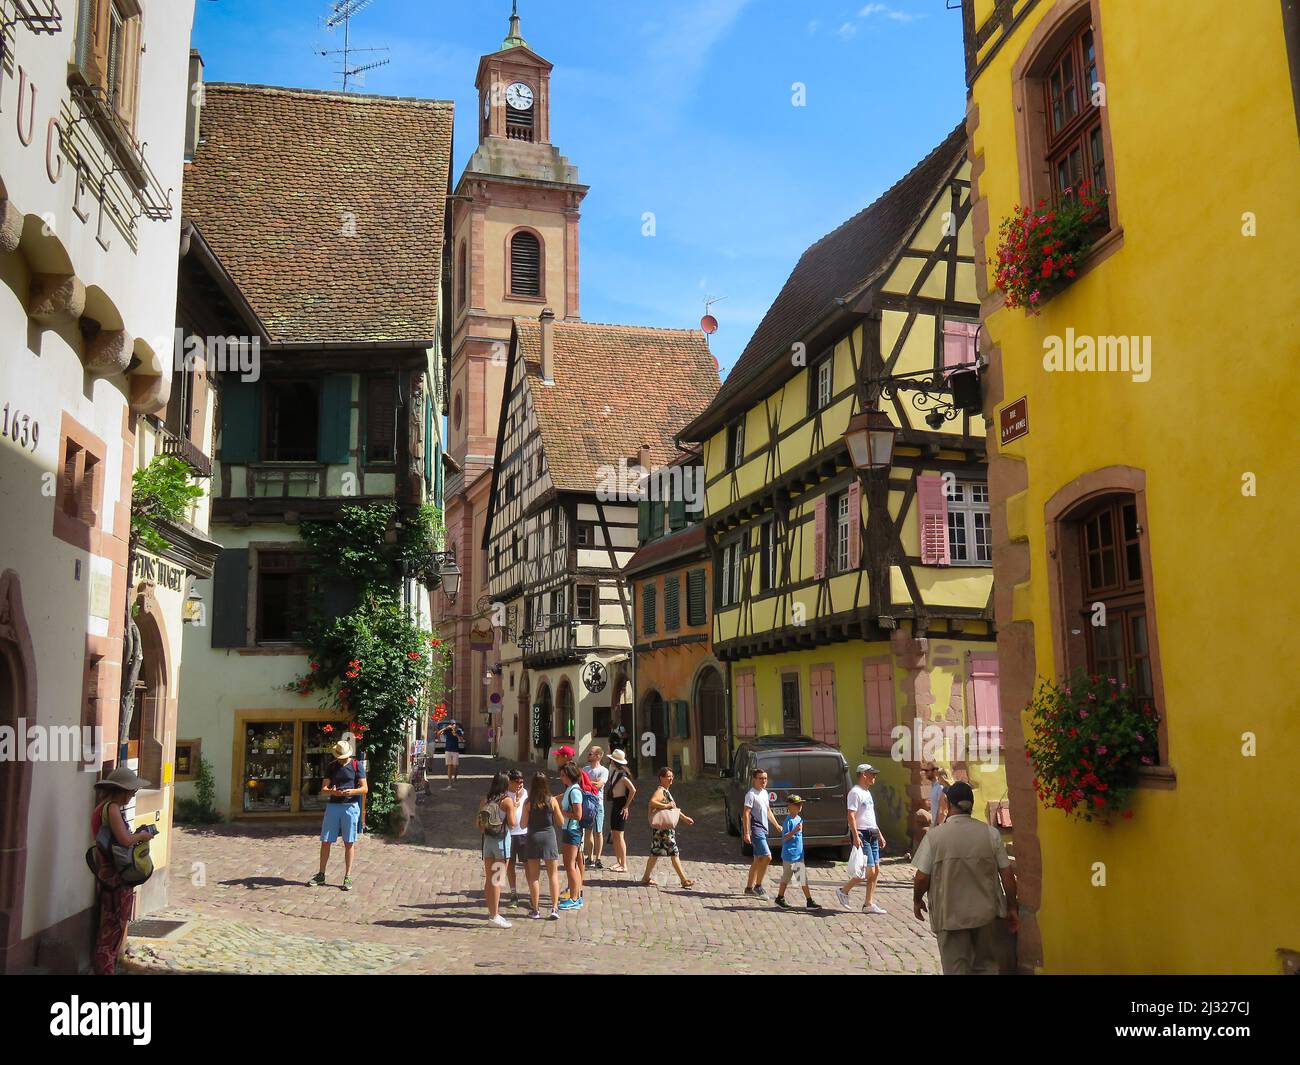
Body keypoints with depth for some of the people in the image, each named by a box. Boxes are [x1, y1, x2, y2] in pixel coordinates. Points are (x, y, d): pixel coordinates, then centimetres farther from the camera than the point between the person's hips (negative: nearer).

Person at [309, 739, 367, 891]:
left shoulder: (356, 765, 1)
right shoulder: (332, 766, 9)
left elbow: (365, 788, -1)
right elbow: (323, 789, 5)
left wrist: (352, 791, -21)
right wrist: (332, 791, -17)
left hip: (350, 806, -2)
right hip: (333, 806, 3)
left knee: (349, 843, 2)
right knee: (325, 842, 4)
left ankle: (347, 877, 10)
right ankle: (321, 875, 16)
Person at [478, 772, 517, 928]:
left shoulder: (485, 800, 4)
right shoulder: (507, 800, -10)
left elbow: (478, 822, 5)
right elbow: (512, 823, -13)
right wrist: (513, 808, 3)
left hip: (487, 840, 5)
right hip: (502, 840, -5)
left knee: (489, 879, 11)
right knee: (497, 880, -1)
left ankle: (492, 913, 19)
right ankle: (494, 916, 0)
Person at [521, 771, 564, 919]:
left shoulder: (528, 802, -8)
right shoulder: (552, 801, -7)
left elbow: (523, 824, -4)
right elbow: (561, 822, -1)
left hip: (532, 839, 0)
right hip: (549, 837, 0)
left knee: (534, 876, 9)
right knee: (553, 875, 10)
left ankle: (535, 910, 12)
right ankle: (554, 908, 4)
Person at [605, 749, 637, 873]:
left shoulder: (623, 775, -19)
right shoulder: (615, 773, 9)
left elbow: (633, 790, -28)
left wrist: (626, 806, -20)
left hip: (621, 805, -9)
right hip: (615, 804, 9)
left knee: (619, 835, -7)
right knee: (614, 835, 14)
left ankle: (624, 865, -3)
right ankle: (618, 861, 24)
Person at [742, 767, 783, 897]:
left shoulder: (765, 793, 13)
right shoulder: (751, 794, -14)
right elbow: (746, 814, -18)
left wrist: (777, 825, 26)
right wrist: (746, 833, -22)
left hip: (763, 830, 10)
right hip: (755, 829, -9)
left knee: (758, 859, 12)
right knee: (767, 857, -14)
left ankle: (749, 887, 20)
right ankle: (758, 886, -4)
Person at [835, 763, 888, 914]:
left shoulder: (867, 792, 18)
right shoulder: (855, 792, -12)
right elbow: (851, 816, -19)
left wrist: (879, 834, 23)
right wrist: (856, 837, -26)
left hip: (872, 835, 9)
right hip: (861, 834, -9)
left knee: (876, 870, 6)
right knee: (869, 871, -11)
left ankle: (869, 904, 11)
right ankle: (843, 891, 5)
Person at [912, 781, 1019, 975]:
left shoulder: (934, 835, -13)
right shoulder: (991, 833, -7)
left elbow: (922, 878, -11)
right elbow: (1007, 875, -4)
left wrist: (917, 900, 8)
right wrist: (1012, 908, 9)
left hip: (950, 916, -2)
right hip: (985, 913, 3)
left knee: (956, 969, 9)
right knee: (987, 966, 21)